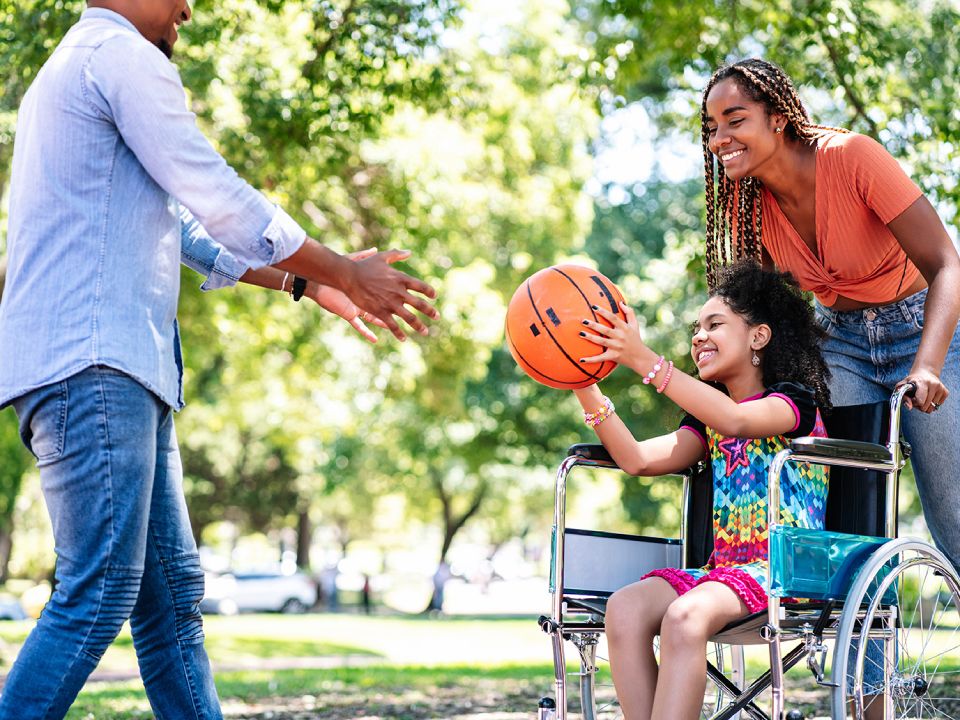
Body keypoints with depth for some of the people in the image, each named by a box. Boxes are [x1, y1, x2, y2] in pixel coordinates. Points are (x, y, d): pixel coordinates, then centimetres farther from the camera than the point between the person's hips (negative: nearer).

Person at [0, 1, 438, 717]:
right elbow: (219, 199, -7)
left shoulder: (69, 73, 29)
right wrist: (345, 273, 2)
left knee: (171, 592, 7)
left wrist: (306, 281, 31)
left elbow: (180, 224, 32)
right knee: (98, 596, -14)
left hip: (117, 369, 10)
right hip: (92, 363, -10)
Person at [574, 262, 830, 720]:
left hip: (784, 569, -6)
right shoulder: (706, 420, 24)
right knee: (624, 608, -24)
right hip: (721, 567, 6)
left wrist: (645, 362, -26)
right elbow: (636, 459, 10)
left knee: (684, 616, -35)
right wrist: (584, 386, 0)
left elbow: (735, 421, -20)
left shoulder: (795, 401, 2)